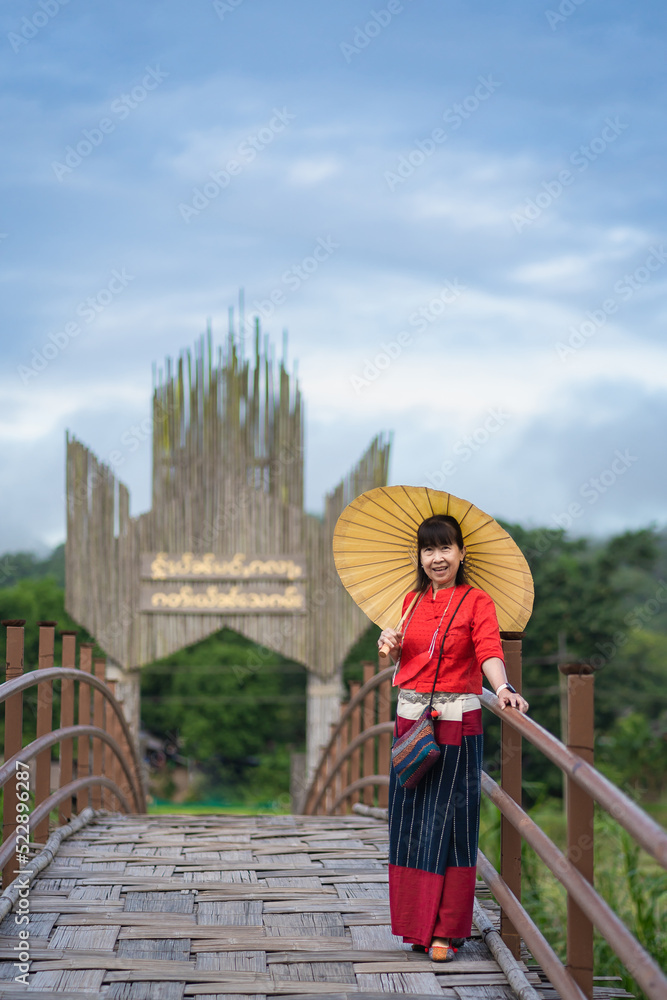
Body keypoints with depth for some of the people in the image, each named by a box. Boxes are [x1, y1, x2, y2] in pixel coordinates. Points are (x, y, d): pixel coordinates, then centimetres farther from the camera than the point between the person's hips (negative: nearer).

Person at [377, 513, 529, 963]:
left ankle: (446, 930, 5)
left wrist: (502, 687, -39)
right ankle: (418, 923, 19)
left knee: (448, 821, -3)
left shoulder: (476, 601, -5)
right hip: (411, 718, 6)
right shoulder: (413, 601, 12)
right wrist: (394, 647, 0)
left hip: (456, 723, -5)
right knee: (411, 821, 8)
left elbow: (489, 651, -20)